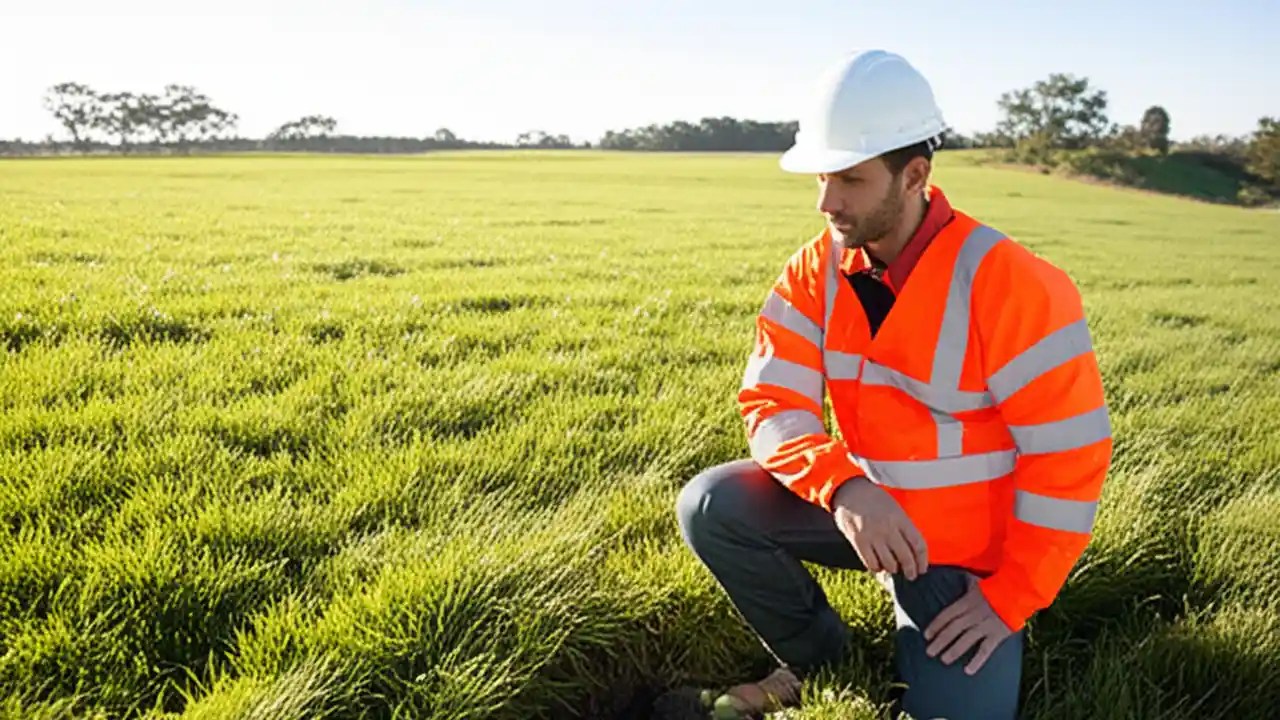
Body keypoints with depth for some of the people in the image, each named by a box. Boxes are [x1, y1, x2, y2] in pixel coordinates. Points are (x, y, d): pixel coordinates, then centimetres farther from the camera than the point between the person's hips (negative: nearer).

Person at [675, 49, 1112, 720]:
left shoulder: (1010, 285, -23)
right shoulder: (815, 271, -8)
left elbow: (1068, 457, -19)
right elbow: (771, 403, -13)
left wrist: (1007, 600, -17)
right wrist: (842, 488, -33)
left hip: (964, 547, -3)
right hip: (862, 509, 4)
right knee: (709, 506, -17)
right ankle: (820, 661, 7)